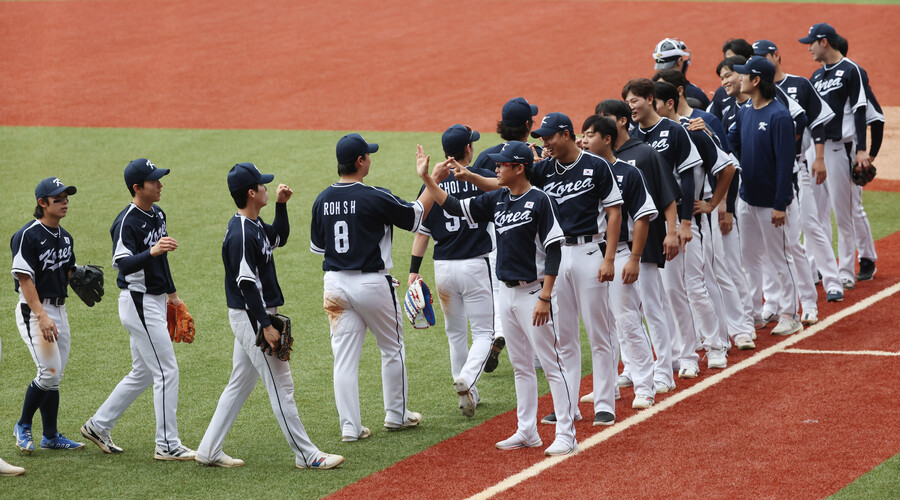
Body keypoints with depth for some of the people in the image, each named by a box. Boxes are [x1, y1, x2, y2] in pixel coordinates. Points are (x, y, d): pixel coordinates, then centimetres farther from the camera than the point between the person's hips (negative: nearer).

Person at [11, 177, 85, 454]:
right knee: (49, 372, -14)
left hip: (59, 309, 8)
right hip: (34, 310, -8)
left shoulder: (65, 237, 12)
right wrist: (42, 316, -24)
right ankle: (23, 426, 4)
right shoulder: (27, 236, -13)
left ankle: (50, 436, 15)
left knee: (54, 377, 9)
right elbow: (24, 279, -17)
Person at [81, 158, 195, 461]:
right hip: (138, 302, -10)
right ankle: (167, 445, -2)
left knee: (143, 374, 16)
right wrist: (151, 251, -49)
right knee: (167, 371, -8)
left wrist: (171, 292, 28)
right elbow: (122, 264, -33)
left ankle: (98, 426, 25)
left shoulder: (157, 214, 9)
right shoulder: (127, 222, -20)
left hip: (156, 301, 10)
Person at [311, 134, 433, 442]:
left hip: (335, 284, 4)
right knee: (392, 349, 15)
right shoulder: (375, 198, -16)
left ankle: (350, 426, 2)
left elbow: (316, 246, 12)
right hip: (372, 282, -4)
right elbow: (415, 217, -4)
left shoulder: (322, 201, 1)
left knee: (344, 356, 5)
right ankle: (396, 415, 25)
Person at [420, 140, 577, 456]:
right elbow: (454, 207, 14)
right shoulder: (497, 201, 9)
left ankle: (566, 436, -5)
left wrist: (545, 297, -21)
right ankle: (527, 432, 20)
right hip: (507, 293, 8)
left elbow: (553, 250, -16)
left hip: (533, 292, -8)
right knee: (521, 365, 13)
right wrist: (427, 180, 3)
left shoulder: (540, 201, -13)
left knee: (551, 364, -6)